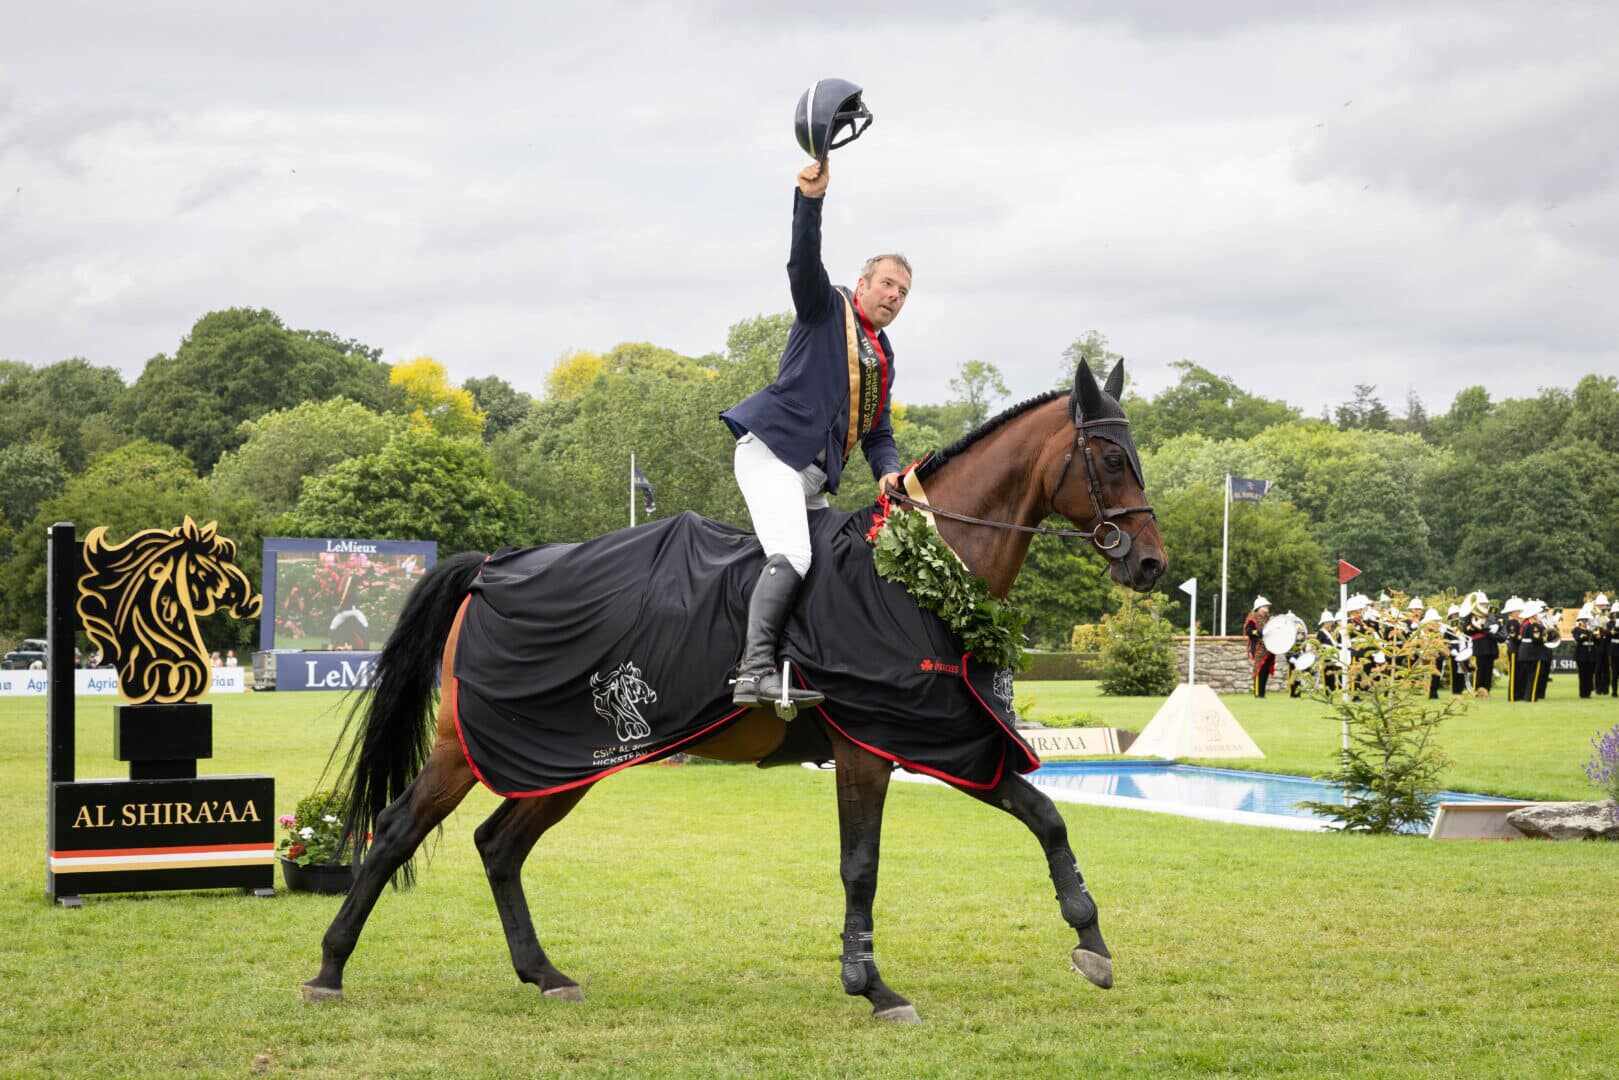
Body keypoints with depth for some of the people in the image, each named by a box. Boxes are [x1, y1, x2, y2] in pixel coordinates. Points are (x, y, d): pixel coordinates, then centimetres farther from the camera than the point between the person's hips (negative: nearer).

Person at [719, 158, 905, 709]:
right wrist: (810, 199, -30)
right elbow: (803, 262, -14)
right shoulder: (827, 308, 6)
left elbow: (877, 432, 22)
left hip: (815, 475, 9)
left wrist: (888, 471, 0)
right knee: (790, 556, -25)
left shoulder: (883, 357, 24)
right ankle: (754, 669, -35)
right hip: (773, 450, -9)